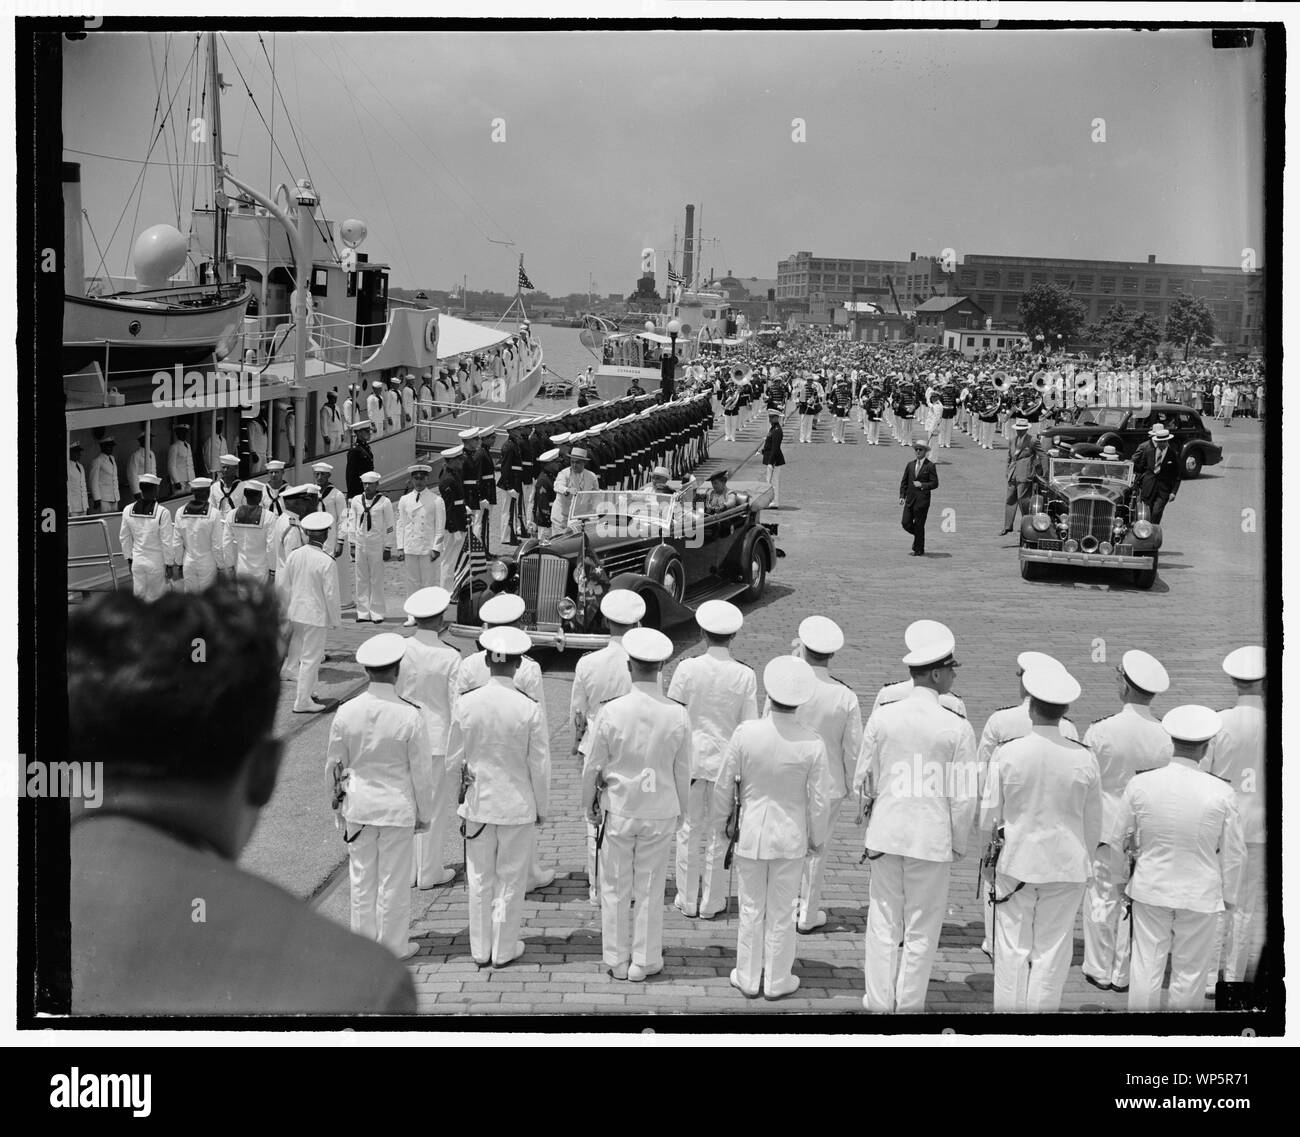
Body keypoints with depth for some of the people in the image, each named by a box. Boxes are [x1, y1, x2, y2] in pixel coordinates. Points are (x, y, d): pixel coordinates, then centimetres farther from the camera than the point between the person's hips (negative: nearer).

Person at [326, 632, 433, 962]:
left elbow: (334, 765, 3)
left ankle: (363, 940, 27)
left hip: (358, 805, 3)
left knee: (362, 876, 16)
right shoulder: (410, 717, -17)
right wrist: (424, 813, 4)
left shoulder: (346, 712, -9)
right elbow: (421, 772, -9)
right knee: (394, 879, 9)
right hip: (398, 808, -3)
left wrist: (338, 803, 18)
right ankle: (393, 945, 20)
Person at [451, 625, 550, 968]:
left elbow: (453, 758, -1)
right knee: (511, 879, 12)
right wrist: (542, 807, 4)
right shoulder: (528, 708, -17)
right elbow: (540, 765, -9)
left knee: (480, 879, 14)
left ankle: (481, 949, 24)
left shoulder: (465, 703, -11)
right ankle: (504, 949, 21)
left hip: (478, 802, 2)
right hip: (518, 805, -2)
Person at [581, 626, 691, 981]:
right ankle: (645, 961, 22)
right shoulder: (678, 716, -12)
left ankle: (617, 960, 22)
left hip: (617, 810, -1)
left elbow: (592, 767, -5)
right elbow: (682, 773, -2)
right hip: (660, 812, 1)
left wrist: (589, 805, 11)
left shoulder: (611, 712, -15)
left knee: (616, 889, 13)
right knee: (650, 890, 13)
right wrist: (679, 808, 15)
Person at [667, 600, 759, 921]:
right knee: (718, 834, 12)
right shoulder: (745, 675, -9)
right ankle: (711, 902, 20)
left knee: (689, 831, 12)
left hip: (690, 758, 0)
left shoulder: (687, 669, -11)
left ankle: (687, 900, 20)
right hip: (726, 759, 0)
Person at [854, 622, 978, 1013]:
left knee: (883, 922, 13)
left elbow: (862, 781, 4)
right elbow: (963, 797, -7)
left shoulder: (882, 716, -5)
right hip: (932, 836, -2)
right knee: (921, 929, 10)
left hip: (886, 831, 2)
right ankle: (908, 1005, 18)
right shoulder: (957, 727, -12)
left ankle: (879, 1001, 21)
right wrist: (959, 844, 7)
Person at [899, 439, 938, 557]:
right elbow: (904, 482, 14)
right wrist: (902, 496, 3)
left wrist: (922, 485, -19)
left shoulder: (930, 466, -3)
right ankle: (918, 536, 29)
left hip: (922, 499, -5)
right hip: (910, 499, 5)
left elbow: (935, 484, -5)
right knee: (906, 524, 0)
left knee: (919, 526, -1)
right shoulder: (910, 465, 12)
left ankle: (919, 550, 11)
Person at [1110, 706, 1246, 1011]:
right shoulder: (1221, 793, -13)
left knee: (1146, 965, 10)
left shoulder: (1140, 784, -10)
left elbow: (1116, 838, 0)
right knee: (1190, 970, 12)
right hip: (1200, 894, -1)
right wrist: (1229, 895, 10)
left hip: (1150, 886, 1)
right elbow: (1234, 853, -4)